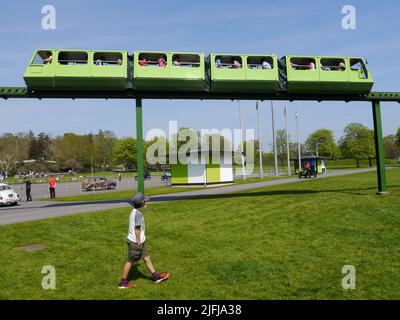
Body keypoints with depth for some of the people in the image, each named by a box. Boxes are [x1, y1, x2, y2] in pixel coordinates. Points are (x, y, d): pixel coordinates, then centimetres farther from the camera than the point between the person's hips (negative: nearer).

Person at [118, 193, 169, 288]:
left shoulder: (134, 211, 7)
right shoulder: (138, 213, -22)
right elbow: (137, 229, -23)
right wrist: (138, 242, -18)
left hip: (136, 241, 9)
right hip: (135, 242, -9)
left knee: (146, 258, 14)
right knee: (130, 261, 3)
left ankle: (156, 276, 23)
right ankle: (123, 283, 16)